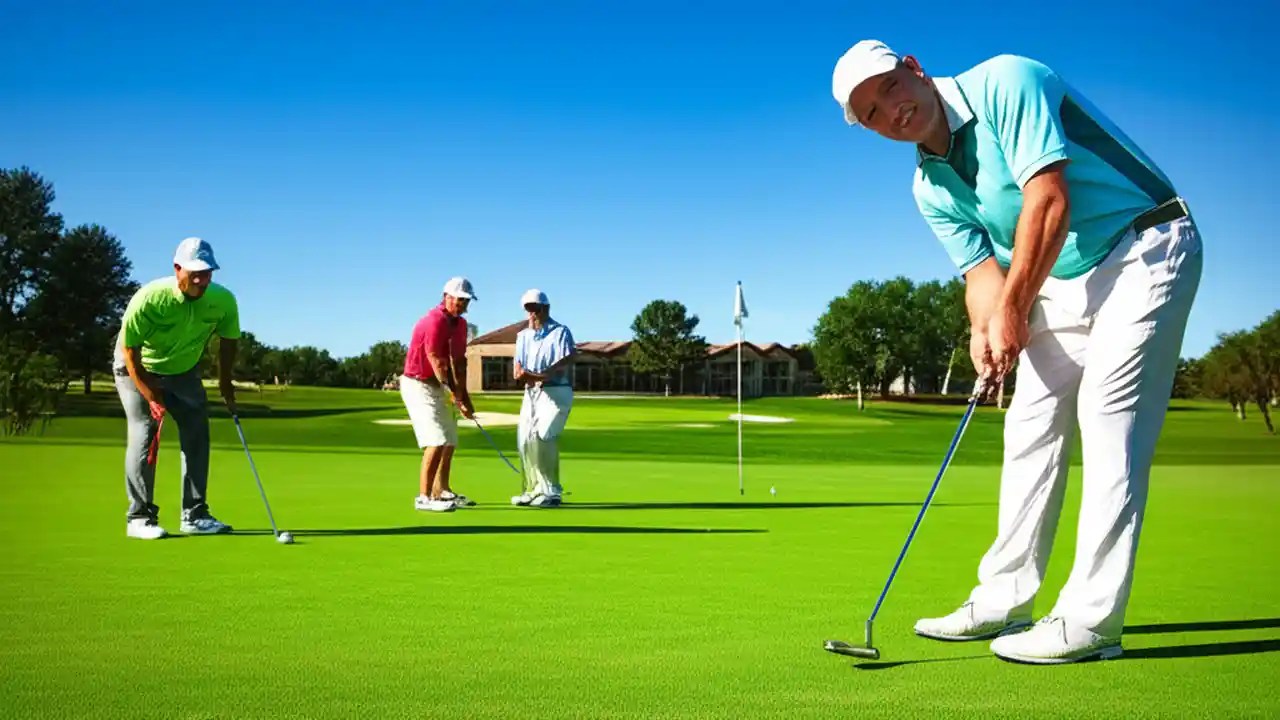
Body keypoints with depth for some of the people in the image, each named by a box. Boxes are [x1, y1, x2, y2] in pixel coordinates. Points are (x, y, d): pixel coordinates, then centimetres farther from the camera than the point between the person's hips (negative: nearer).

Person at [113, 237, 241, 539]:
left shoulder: (223, 300, -23)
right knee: (144, 434, -14)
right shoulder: (148, 298, -33)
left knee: (197, 434, -3)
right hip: (138, 369, -4)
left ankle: (195, 515, 4)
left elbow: (228, 341, -2)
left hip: (184, 370, 4)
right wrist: (151, 396, -24)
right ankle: (140, 517, -7)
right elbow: (129, 350, -23)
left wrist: (225, 384, 5)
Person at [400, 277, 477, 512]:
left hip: (438, 386, 10)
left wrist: (463, 394, -2)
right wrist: (456, 395, -24)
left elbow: (459, 361, 6)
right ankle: (424, 497, -14)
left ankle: (442, 491, 28)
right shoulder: (434, 321, -21)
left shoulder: (460, 324, 8)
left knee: (450, 441, 15)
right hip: (418, 385, -10)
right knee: (436, 441, -17)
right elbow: (437, 363, -24)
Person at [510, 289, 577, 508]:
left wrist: (538, 376, -26)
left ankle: (551, 492, -12)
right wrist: (521, 374, -16)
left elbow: (565, 363, -16)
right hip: (531, 393, 7)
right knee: (524, 438, 2)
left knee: (542, 437, -18)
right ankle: (534, 490, 14)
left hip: (556, 391, -7)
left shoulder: (560, 332, -4)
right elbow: (517, 369, 8)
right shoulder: (523, 336, 16)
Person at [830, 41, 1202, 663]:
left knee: (1108, 419, -12)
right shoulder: (931, 189, 5)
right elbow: (982, 269, 1)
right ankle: (1002, 601, 15)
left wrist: (1012, 310, -19)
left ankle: (1090, 621, -10)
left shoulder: (1005, 82, -17)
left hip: (1145, 250, -8)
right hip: (1060, 282, 8)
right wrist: (986, 328, -21)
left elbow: (1048, 199, -24)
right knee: (1031, 425, 6)